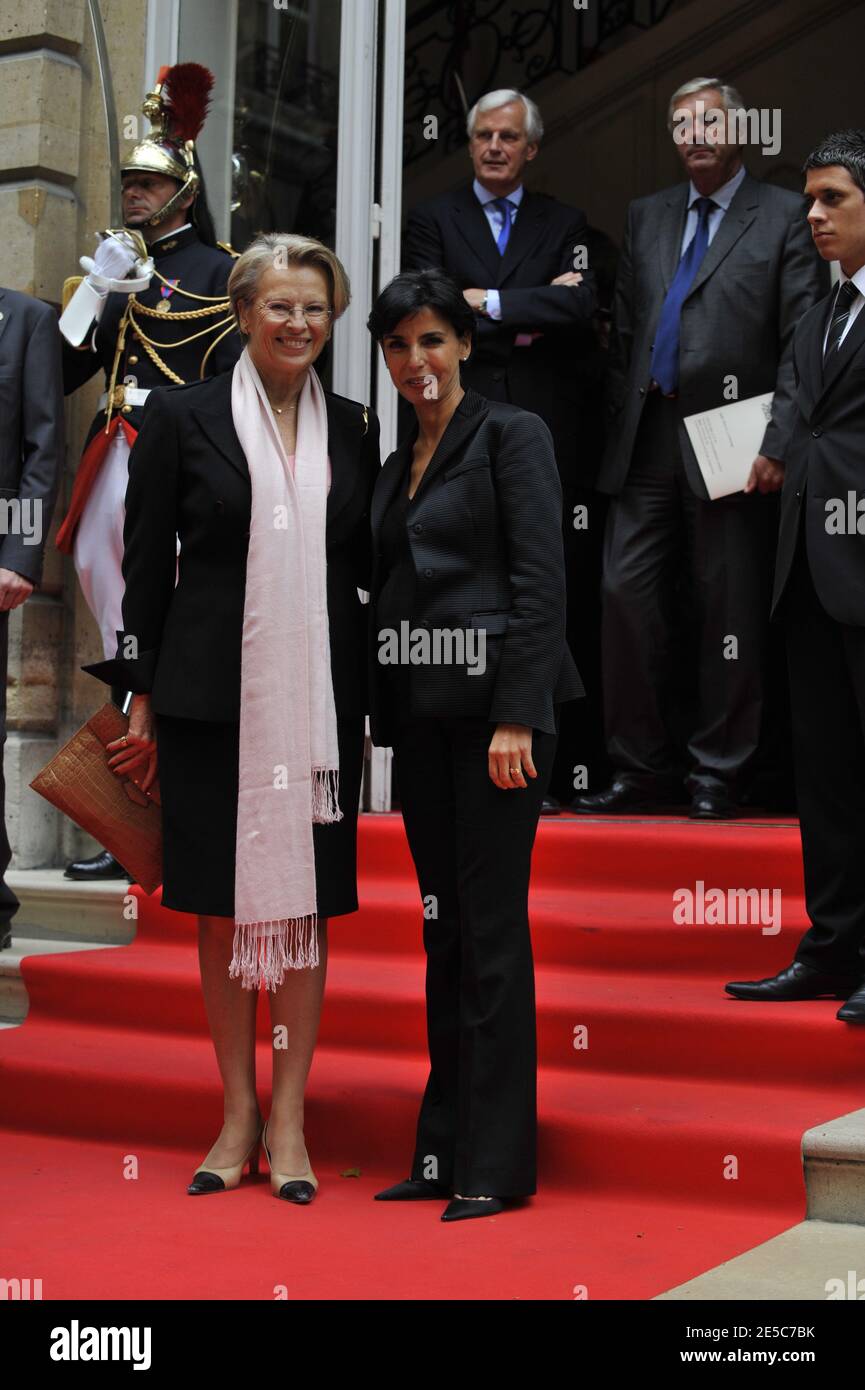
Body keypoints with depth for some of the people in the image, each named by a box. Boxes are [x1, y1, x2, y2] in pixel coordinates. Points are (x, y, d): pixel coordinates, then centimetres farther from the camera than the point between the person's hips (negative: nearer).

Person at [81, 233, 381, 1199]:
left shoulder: (354, 430, 9)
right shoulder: (181, 416, 1)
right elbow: (146, 567, 1)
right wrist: (143, 699, -2)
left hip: (319, 697, 2)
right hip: (211, 695, -2)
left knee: (307, 902, 5)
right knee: (222, 903, 6)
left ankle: (287, 1118, 16)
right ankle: (237, 1112, 20)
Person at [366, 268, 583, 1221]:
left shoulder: (510, 435, -3)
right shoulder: (395, 468, 18)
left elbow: (540, 581, -11)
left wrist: (516, 717, -19)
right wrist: (375, 712, 13)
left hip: (491, 703, -7)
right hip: (416, 713, 7)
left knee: (490, 927, -7)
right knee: (443, 927, 10)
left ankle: (496, 1164, 0)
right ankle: (445, 1150, 17)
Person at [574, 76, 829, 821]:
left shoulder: (786, 216, 2)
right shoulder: (647, 215, 17)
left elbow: (803, 343, -4)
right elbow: (625, 332, 17)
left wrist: (779, 445, -13)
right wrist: (619, 426, 8)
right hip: (648, 444, 5)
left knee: (731, 613, 1)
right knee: (626, 595, 1)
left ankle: (717, 774, 11)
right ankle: (641, 769, 11)